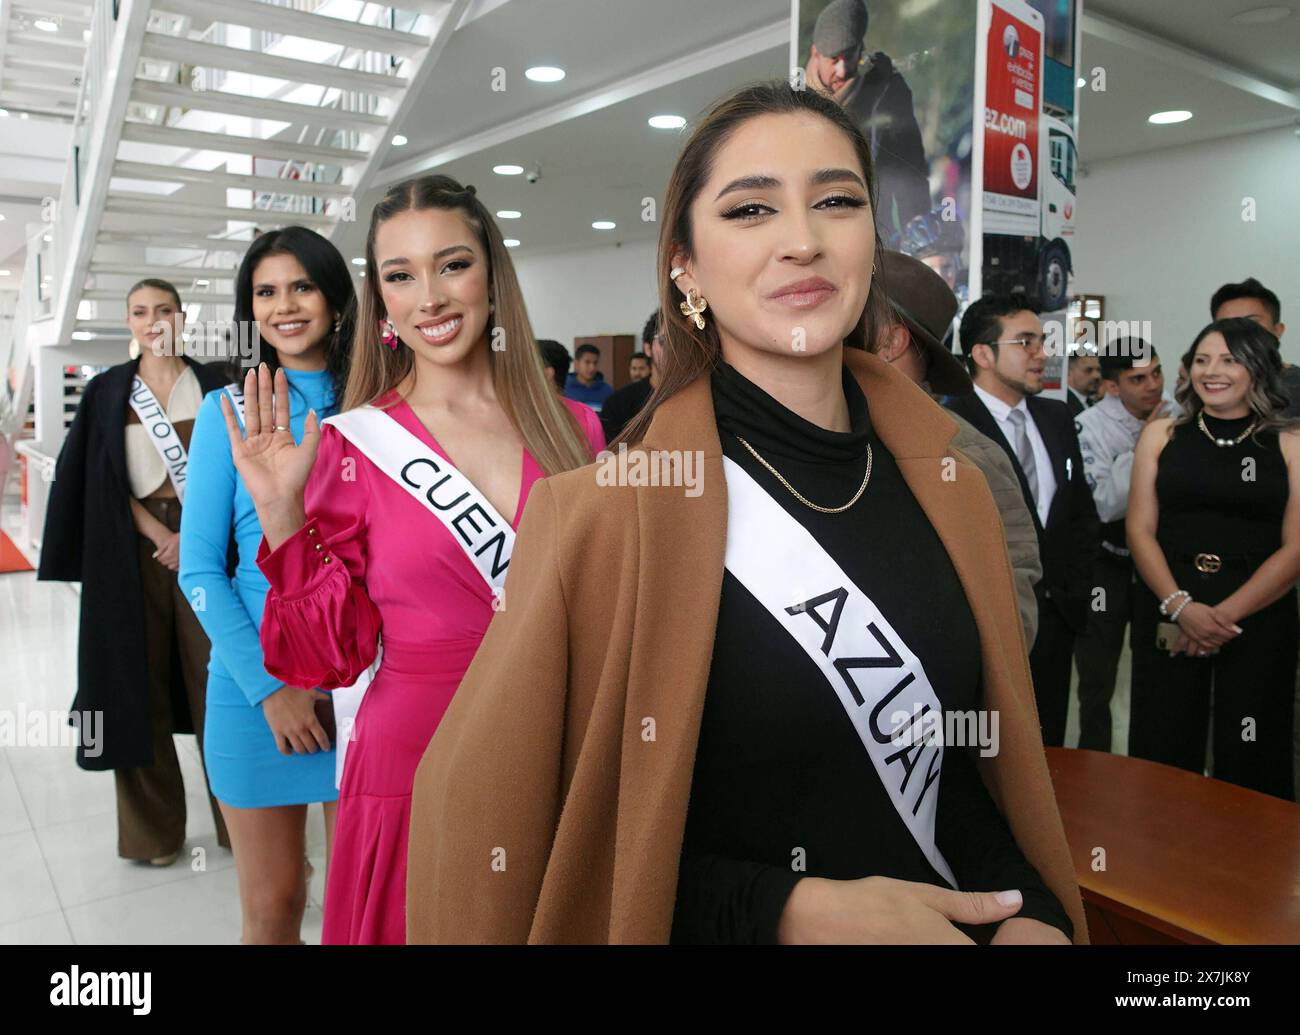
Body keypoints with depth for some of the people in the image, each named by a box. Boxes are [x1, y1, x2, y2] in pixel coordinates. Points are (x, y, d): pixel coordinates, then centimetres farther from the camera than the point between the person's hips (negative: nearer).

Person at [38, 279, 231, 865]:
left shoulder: (212, 385, 6)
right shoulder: (107, 390, 7)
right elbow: (102, 480, 2)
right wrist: (158, 535, -10)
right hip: (133, 548, 1)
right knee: (139, 677, 4)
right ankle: (152, 827, 16)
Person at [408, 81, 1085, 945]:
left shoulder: (949, 487, -6)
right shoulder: (609, 508, -21)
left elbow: (995, 761, 5)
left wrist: (1036, 913, -12)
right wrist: (793, 909, -22)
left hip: (961, 917, 5)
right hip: (772, 924, -4)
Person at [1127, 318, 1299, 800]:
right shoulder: (1161, 435, 6)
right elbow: (1139, 530, 1)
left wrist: (1225, 614, -13)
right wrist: (1181, 606, -12)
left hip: (1259, 616, -1)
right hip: (1166, 611, 1)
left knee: (1249, 762, 7)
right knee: (1162, 756, 7)